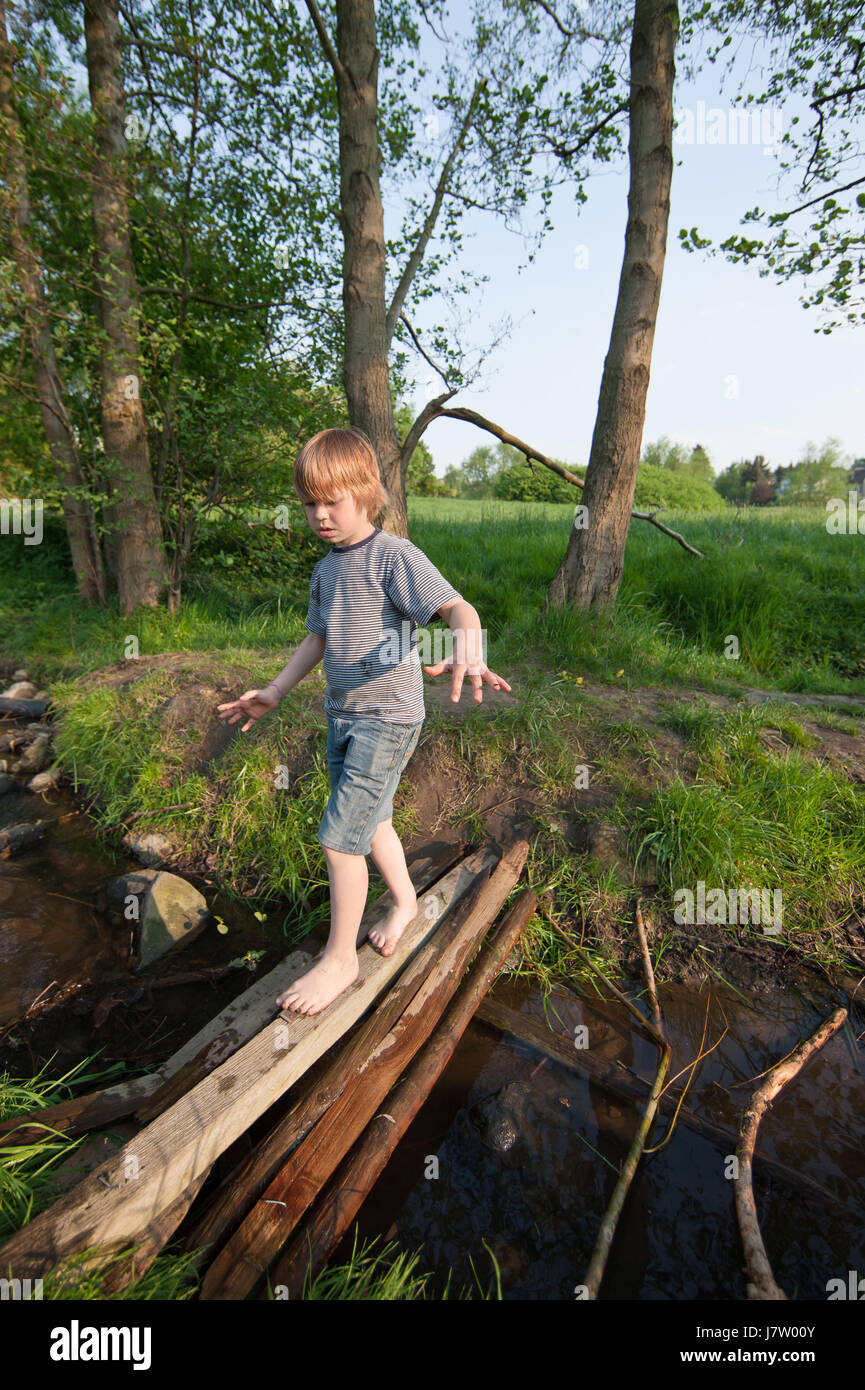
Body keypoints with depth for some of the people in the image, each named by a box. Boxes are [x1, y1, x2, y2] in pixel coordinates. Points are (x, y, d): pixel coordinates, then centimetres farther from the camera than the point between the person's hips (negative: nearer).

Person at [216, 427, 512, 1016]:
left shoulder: (394, 555, -14)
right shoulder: (325, 570, 9)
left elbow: (459, 609, -26)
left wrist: (466, 655, -47)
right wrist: (273, 693, 17)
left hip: (387, 718, -8)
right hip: (342, 714, 8)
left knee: (339, 839, -5)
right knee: (373, 823, 20)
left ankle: (340, 959, 16)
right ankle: (405, 901, 45)